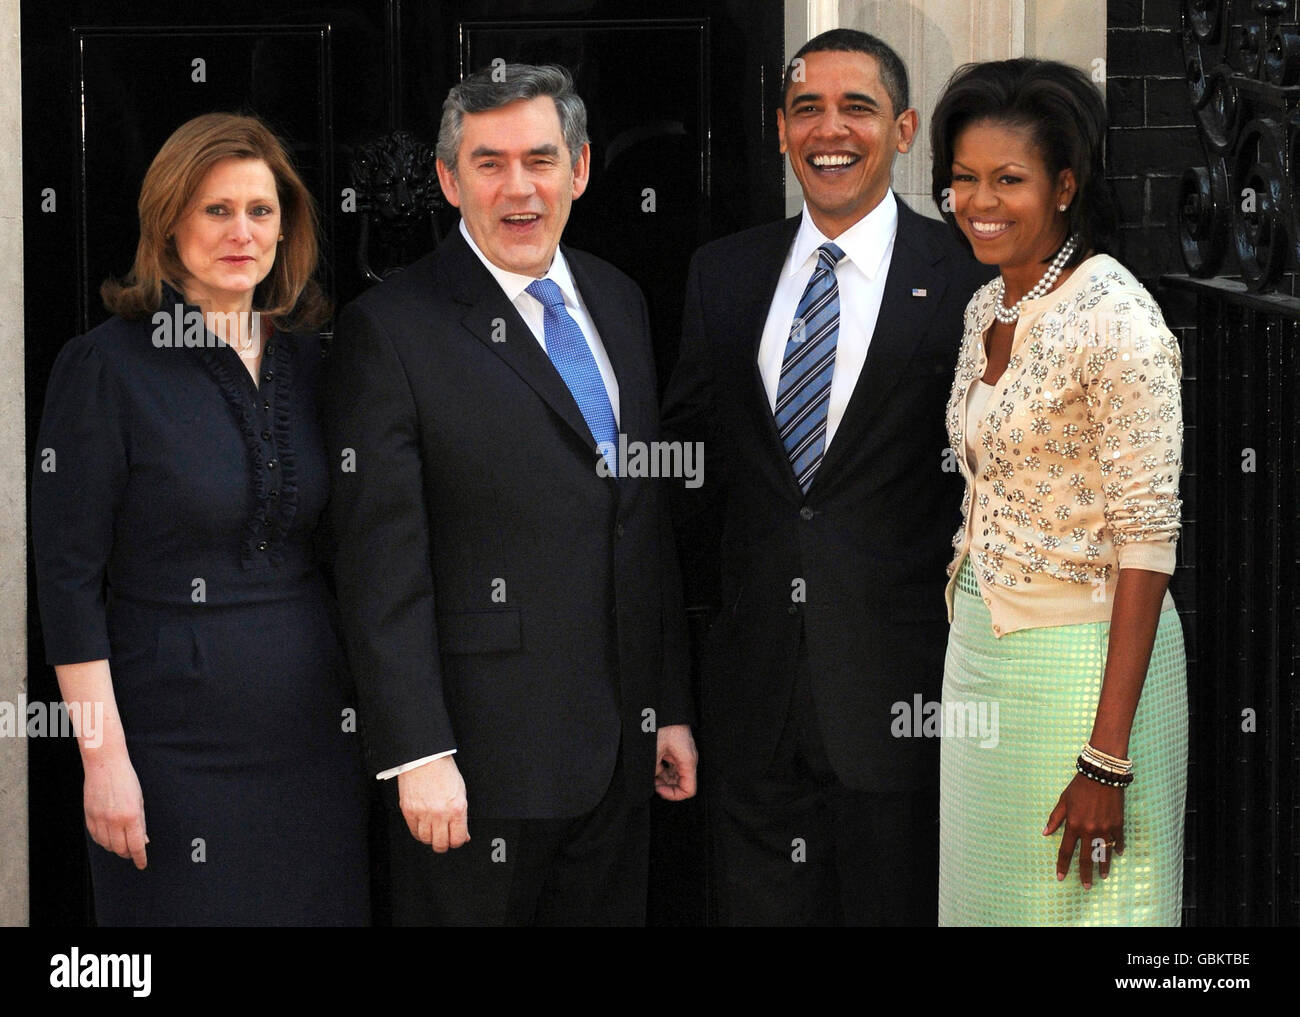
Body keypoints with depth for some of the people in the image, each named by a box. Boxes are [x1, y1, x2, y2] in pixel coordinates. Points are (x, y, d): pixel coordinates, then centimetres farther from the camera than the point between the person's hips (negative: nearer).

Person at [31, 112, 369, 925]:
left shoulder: (309, 360, 8)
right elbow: (68, 576, -10)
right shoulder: (106, 365, -8)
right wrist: (105, 757, -14)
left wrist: (367, 699, 8)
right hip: (177, 730, -5)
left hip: (316, 727, 5)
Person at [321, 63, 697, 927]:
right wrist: (418, 756, -17)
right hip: (481, 759, -6)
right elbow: (382, 567, -13)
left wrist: (672, 709, 13)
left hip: (619, 753, 6)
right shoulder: (391, 330, -9)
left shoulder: (620, 303, 11)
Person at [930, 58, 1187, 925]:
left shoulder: (1118, 319, -17)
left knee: (1076, 898, -1)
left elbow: (1147, 536, -19)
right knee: (985, 892, 13)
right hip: (980, 648, 8)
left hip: (1080, 656, -8)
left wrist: (1107, 756, -23)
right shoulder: (987, 310, 8)